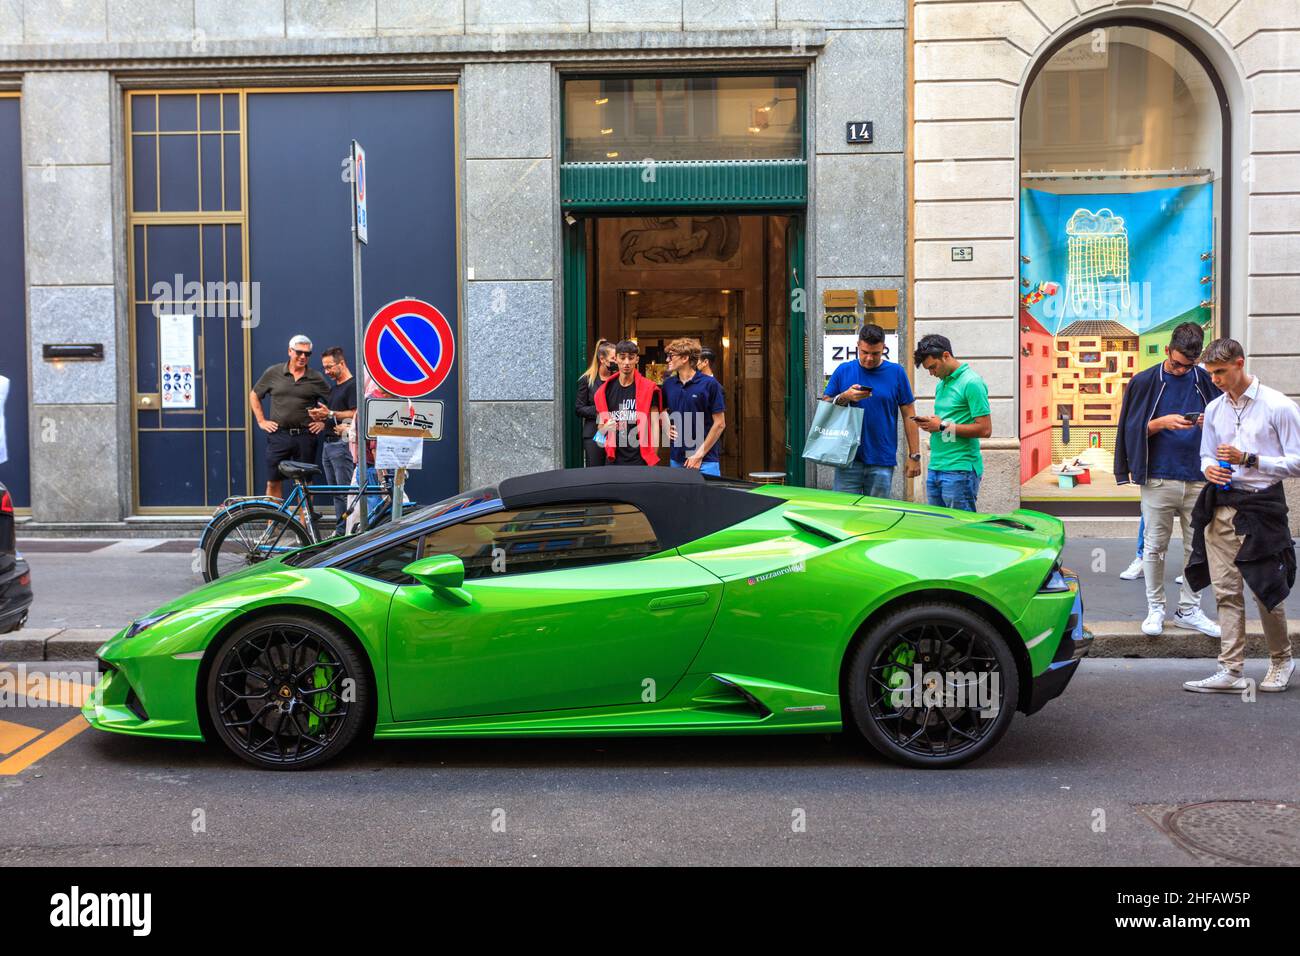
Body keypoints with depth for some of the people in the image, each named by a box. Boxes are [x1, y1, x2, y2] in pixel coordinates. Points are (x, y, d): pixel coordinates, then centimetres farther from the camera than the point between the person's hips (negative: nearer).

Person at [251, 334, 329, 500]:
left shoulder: (316, 378, 3)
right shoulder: (273, 373, 4)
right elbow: (254, 395, 13)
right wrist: (261, 421, 7)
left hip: (305, 437, 0)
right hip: (278, 435, 0)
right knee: (273, 483, 2)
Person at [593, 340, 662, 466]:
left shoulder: (648, 389, -1)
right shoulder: (606, 390, 8)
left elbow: (654, 425, -2)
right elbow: (600, 426, 15)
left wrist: (653, 459, -8)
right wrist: (606, 427, -9)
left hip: (641, 459, -3)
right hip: (613, 459, 3)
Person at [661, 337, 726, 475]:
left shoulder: (709, 384, -8)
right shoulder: (668, 384, 7)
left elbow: (720, 424, -8)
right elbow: (663, 410, 25)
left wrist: (700, 454, -11)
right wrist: (667, 427, 4)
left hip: (706, 460, -5)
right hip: (676, 458, 5)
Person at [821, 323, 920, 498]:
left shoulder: (896, 372, 4)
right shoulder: (843, 370, 6)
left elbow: (909, 415, 5)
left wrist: (914, 456, 1)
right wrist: (845, 397, -13)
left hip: (882, 462, 0)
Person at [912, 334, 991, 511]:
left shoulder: (971, 382, -10)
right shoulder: (941, 385, 17)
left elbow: (984, 429, -16)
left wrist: (942, 426, -14)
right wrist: (930, 424, 4)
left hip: (959, 470, -8)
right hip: (935, 469, 8)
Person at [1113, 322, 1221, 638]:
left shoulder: (1207, 382, 7)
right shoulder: (1145, 382, 1)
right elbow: (1133, 429, 1)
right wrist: (1163, 422, -16)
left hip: (1198, 479, 2)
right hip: (1158, 479, -2)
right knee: (1154, 546, 2)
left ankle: (1189, 610, 18)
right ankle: (1155, 608, 14)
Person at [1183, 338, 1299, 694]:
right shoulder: (1214, 409, 11)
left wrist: (1249, 459, -17)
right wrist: (1209, 468, -3)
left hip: (1261, 506, -5)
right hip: (1221, 507, 5)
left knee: (1268, 591, 3)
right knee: (1226, 591, 4)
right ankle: (1231, 671, 8)